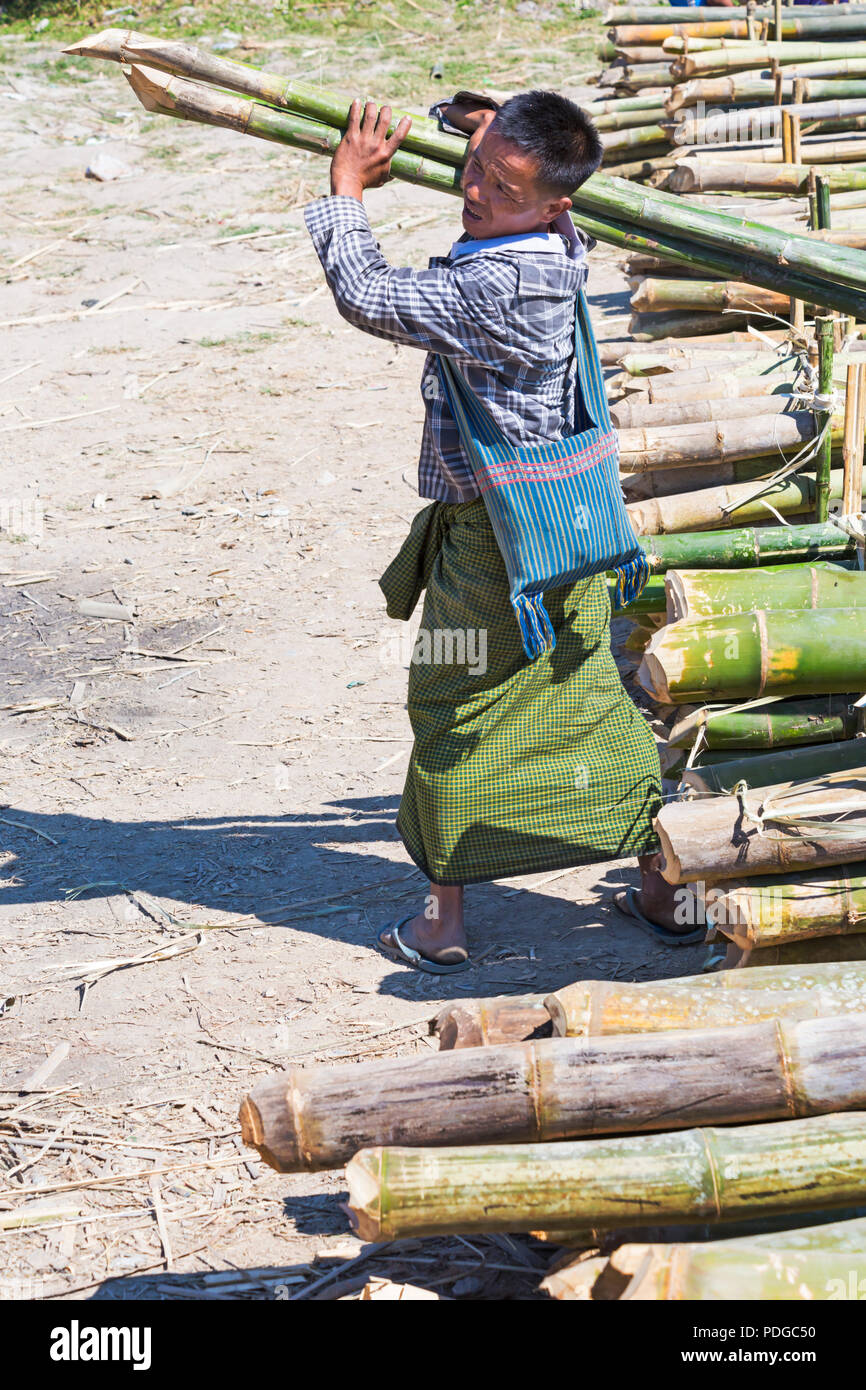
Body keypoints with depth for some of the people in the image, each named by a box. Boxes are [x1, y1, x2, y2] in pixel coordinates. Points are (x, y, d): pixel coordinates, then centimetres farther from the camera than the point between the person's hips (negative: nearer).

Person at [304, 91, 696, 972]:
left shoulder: (495, 287, -26)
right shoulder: (561, 248, 0)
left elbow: (369, 297, -18)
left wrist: (347, 192, -6)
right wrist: (494, 135, 8)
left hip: (490, 537, -8)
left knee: (451, 710, 8)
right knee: (591, 701, 16)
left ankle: (443, 919, 19)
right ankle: (662, 889, 23)